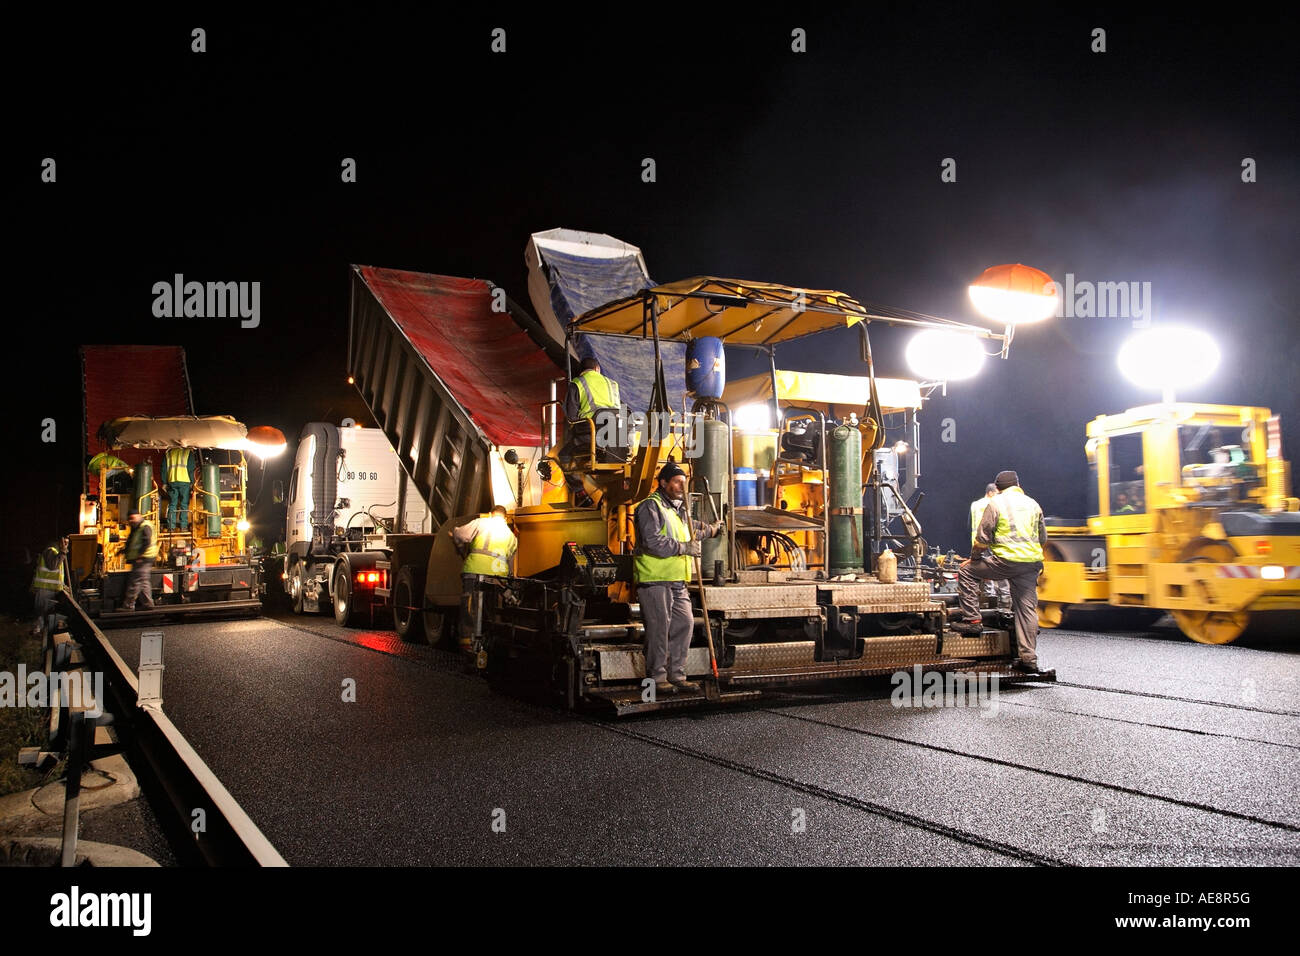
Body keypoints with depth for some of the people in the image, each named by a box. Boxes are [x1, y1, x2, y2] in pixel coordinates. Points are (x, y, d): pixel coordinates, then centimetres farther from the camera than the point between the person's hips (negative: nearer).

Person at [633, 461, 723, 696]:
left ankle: (676, 674, 17)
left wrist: (711, 529, 56)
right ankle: (657, 677, 2)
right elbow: (653, 541, -22)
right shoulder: (650, 507, -9)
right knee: (659, 628, -6)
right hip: (654, 581, -9)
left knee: (684, 624, 7)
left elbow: (691, 530, 43)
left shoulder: (678, 509, 21)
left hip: (677, 581, 9)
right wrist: (684, 547, -17)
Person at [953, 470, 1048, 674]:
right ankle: (1029, 659, 6)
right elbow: (1043, 539, 24)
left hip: (1006, 561, -5)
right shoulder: (1032, 504, 18)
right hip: (1032, 564, 5)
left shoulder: (996, 502, 2)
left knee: (966, 572, 12)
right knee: (1027, 609, 7)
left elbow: (983, 537, -1)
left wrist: (973, 559, 13)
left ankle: (972, 620, 5)